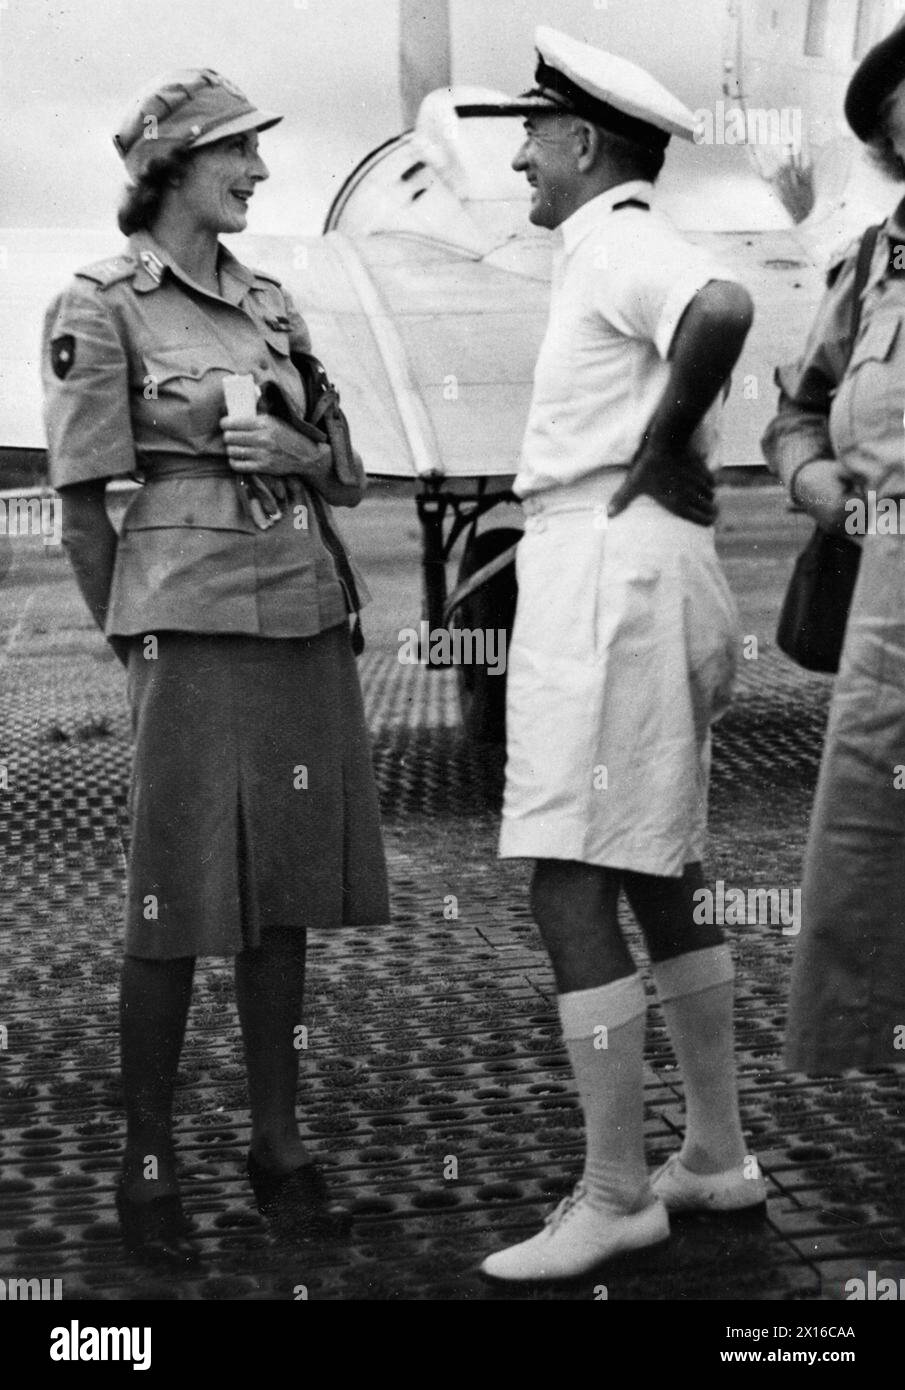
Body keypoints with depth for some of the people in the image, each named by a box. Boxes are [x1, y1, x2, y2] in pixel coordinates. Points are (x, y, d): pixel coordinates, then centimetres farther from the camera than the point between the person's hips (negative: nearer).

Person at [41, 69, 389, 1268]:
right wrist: (139, 655, 1)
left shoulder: (271, 304, 14)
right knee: (177, 903, -2)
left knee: (287, 892, 9)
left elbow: (348, 479, 16)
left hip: (310, 617, 6)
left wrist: (300, 453, -6)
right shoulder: (100, 307, -3)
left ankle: (277, 1142, 19)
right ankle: (148, 1162, 10)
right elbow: (83, 508, -3)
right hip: (196, 621, -6)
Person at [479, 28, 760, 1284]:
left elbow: (722, 310, -32)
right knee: (661, 876, 16)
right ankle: (716, 1154, 25)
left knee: (570, 888, -10)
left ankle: (616, 1193, -5)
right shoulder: (617, 255, 20)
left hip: (607, 566, -11)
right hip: (631, 570, 11)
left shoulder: (619, 245, -11)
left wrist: (656, 451, -19)